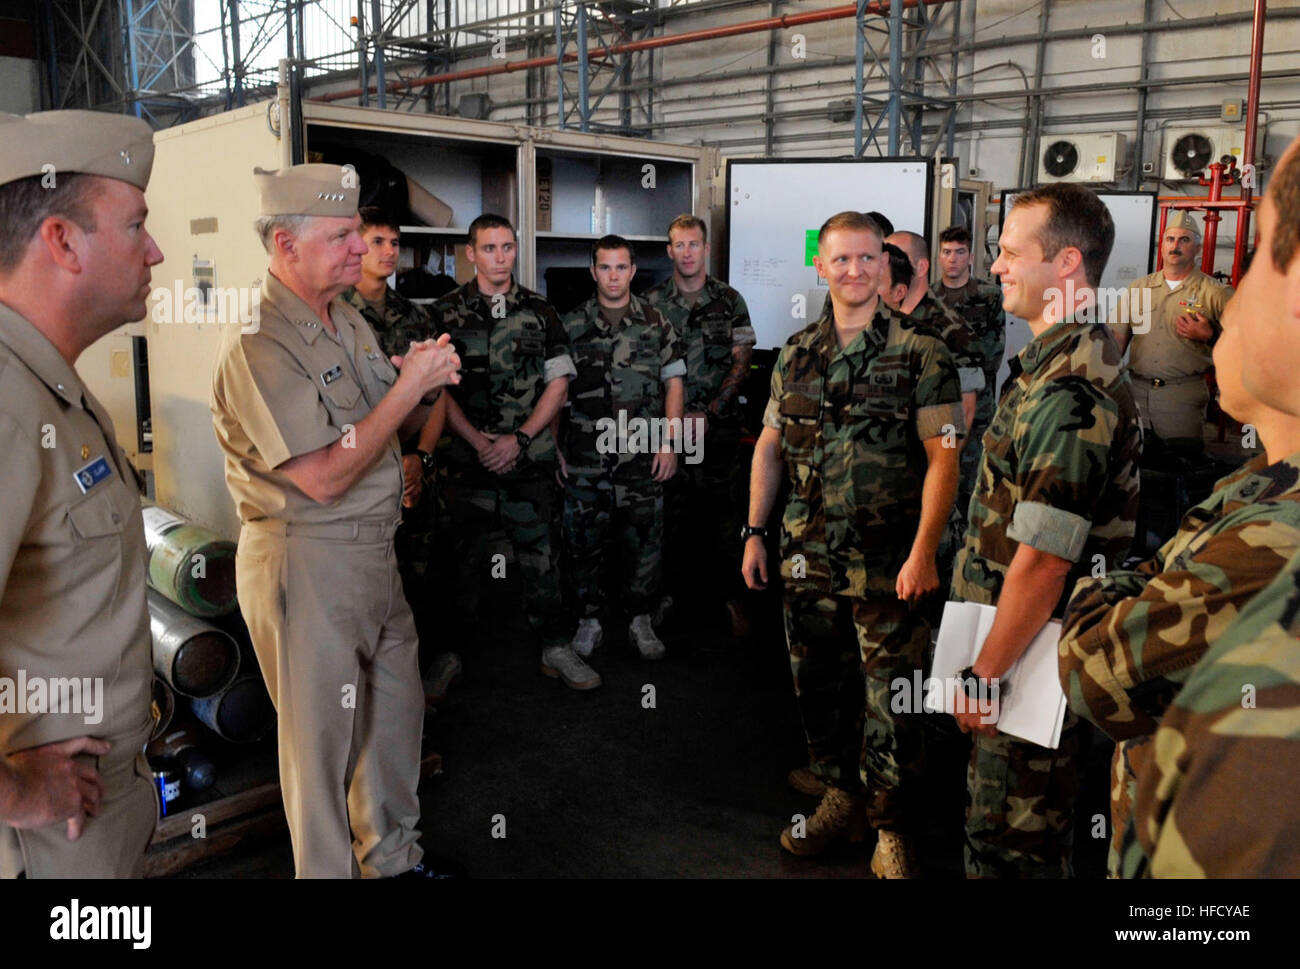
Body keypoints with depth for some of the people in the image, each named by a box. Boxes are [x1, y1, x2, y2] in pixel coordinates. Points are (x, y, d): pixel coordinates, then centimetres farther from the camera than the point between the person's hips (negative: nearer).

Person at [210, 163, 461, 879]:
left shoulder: (349, 322, 11)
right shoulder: (257, 345, -18)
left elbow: (401, 435, 15)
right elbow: (325, 477, -23)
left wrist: (423, 383, -6)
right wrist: (410, 385, -19)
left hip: (374, 551, 9)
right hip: (307, 563, -9)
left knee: (397, 707, 19)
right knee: (324, 734, 6)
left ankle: (393, 859, 38)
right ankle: (328, 872, 26)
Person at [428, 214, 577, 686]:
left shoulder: (539, 311, 7)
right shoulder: (447, 313, 3)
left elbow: (558, 383, 5)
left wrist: (518, 439, -7)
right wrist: (477, 440, -12)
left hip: (531, 457, 1)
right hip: (469, 457, -1)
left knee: (539, 553, 7)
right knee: (463, 557, 6)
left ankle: (554, 646, 19)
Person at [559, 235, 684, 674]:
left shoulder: (655, 323, 6)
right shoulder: (572, 325, 6)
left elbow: (674, 383, 7)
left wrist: (669, 442, -1)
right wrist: (554, 447, 4)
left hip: (643, 455, 0)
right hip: (585, 457, 0)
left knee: (644, 539, 5)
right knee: (583, 541, 5)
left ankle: (641, 621, 20)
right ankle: (589, 621, 20)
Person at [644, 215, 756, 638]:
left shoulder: (730, 300, 5)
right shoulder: (652, 302, 6)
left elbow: (741, 362, 2)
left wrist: (710, 412, -8)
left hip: (719, 424, -1)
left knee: (724, 508, -1)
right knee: (674, 508, 5)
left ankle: (731, 595, 8)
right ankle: (679, 590, 17)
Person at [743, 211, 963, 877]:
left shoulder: (919, 354, -5)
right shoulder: (797, 354, 9)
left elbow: (942, 455, -9)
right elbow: (769, 447, 14)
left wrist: (923, 551, -18)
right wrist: (755, 532, 9)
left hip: (887, 555, -4)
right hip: (808, 550, 5)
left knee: (891, 692, 1)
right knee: (817, 682, 14)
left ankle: (891, 827, 20)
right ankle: (842, 797, 35)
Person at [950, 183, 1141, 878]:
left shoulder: (1066, 392, -24)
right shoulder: (1083, 361, 9)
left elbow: (1042, 562, -25)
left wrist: (986, 673, -18)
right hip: (1043, 643, 9)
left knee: (1011, 842, 7)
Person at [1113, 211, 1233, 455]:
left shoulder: (1214, 293, 1)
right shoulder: (1138, 288, 11)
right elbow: (1118, 339, 11)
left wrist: (1209, 336, -16)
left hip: (1183, 396, -3)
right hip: (1136, 389, 3)